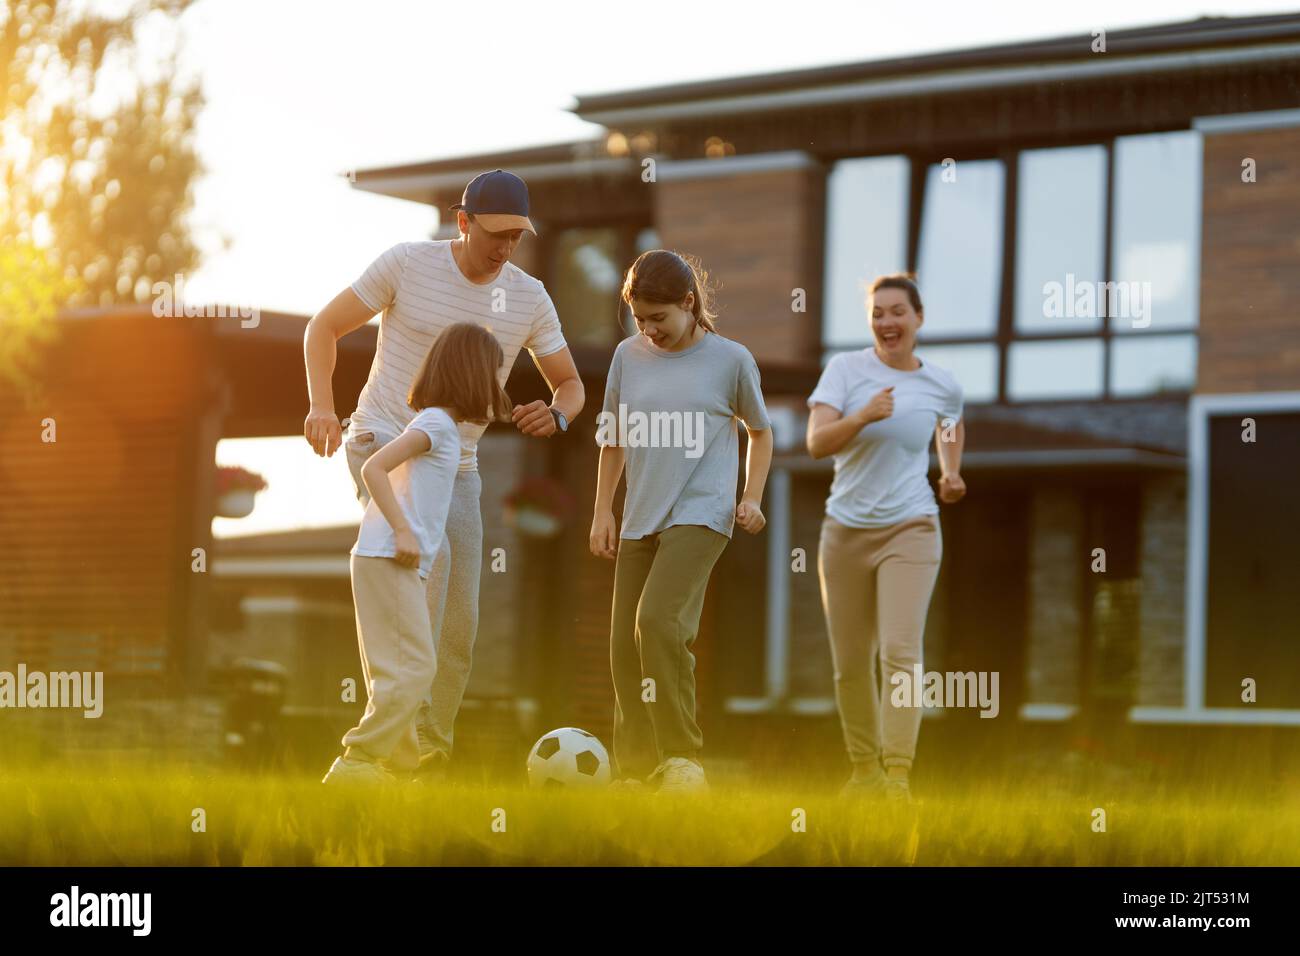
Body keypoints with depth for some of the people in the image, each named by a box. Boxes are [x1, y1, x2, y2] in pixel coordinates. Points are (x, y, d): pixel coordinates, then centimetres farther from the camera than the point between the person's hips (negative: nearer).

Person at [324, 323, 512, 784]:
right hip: (387, 559, -10)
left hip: (393, 560, 10)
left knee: (401, 671, 11)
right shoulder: (437, 423, -10)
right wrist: (403, 530, -21)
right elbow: (373, 468, -20)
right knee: (414, 668, -13)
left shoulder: (439, 425, 19)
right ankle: (357, 763, -14)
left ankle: (399, 766, 14)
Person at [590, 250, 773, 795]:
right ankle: (635, 773, 12)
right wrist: (603, 511, 12)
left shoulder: (730, 360, -2)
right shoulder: (629, 356, 7)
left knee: (658, 619, -24)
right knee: (623, 644, 2)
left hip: (701, 515, -5)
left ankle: (683, 759, -16)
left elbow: (759, 430, 13)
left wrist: (752, 496, 0)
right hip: (640, 521, 5)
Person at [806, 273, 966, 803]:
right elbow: (817, 442, -15)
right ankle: (864, 769, 24)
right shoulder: (846, 368, -4)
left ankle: (898, 777, -19)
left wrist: (950, 472, 7)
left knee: (901, 652, -17)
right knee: (850, 663, 7)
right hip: (846, 530, 1)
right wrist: (865, 416, -30)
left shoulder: (941, 384, 1)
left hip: (909, 530, -1)